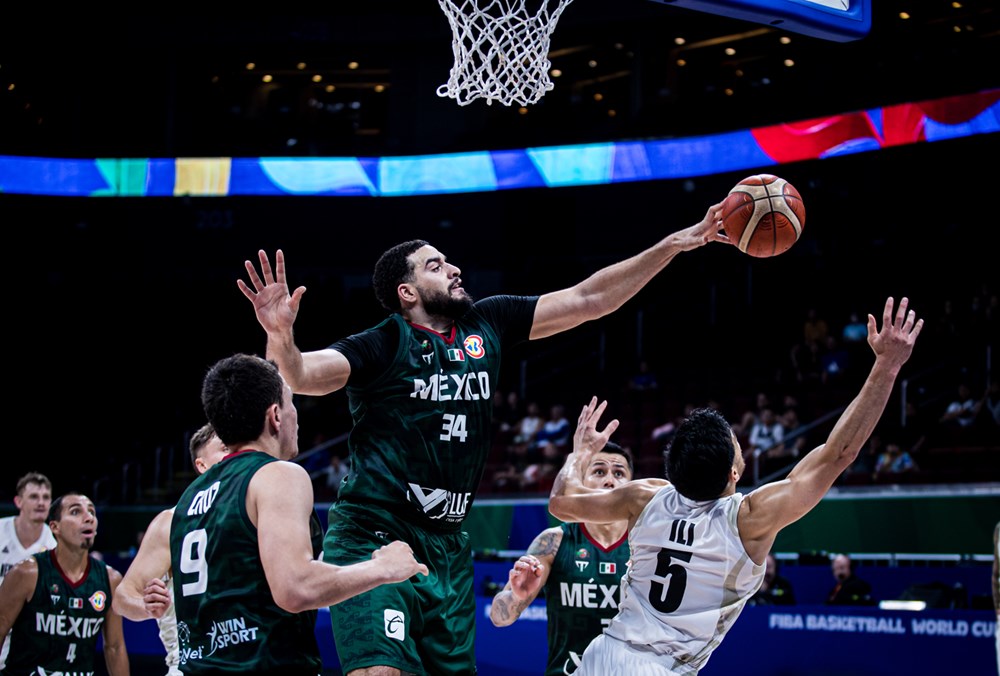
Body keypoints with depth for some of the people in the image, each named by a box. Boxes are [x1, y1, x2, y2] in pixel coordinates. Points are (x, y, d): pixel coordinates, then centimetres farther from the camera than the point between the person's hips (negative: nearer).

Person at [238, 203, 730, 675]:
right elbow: (299, 376, -19)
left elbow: (588, 300, 12)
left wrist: (678, 243, 9)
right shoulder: (384, 344, -6)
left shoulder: (486, 325, 10)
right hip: (373, 536, -6)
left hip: (447, 546, 7)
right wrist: (280, 335, -42)